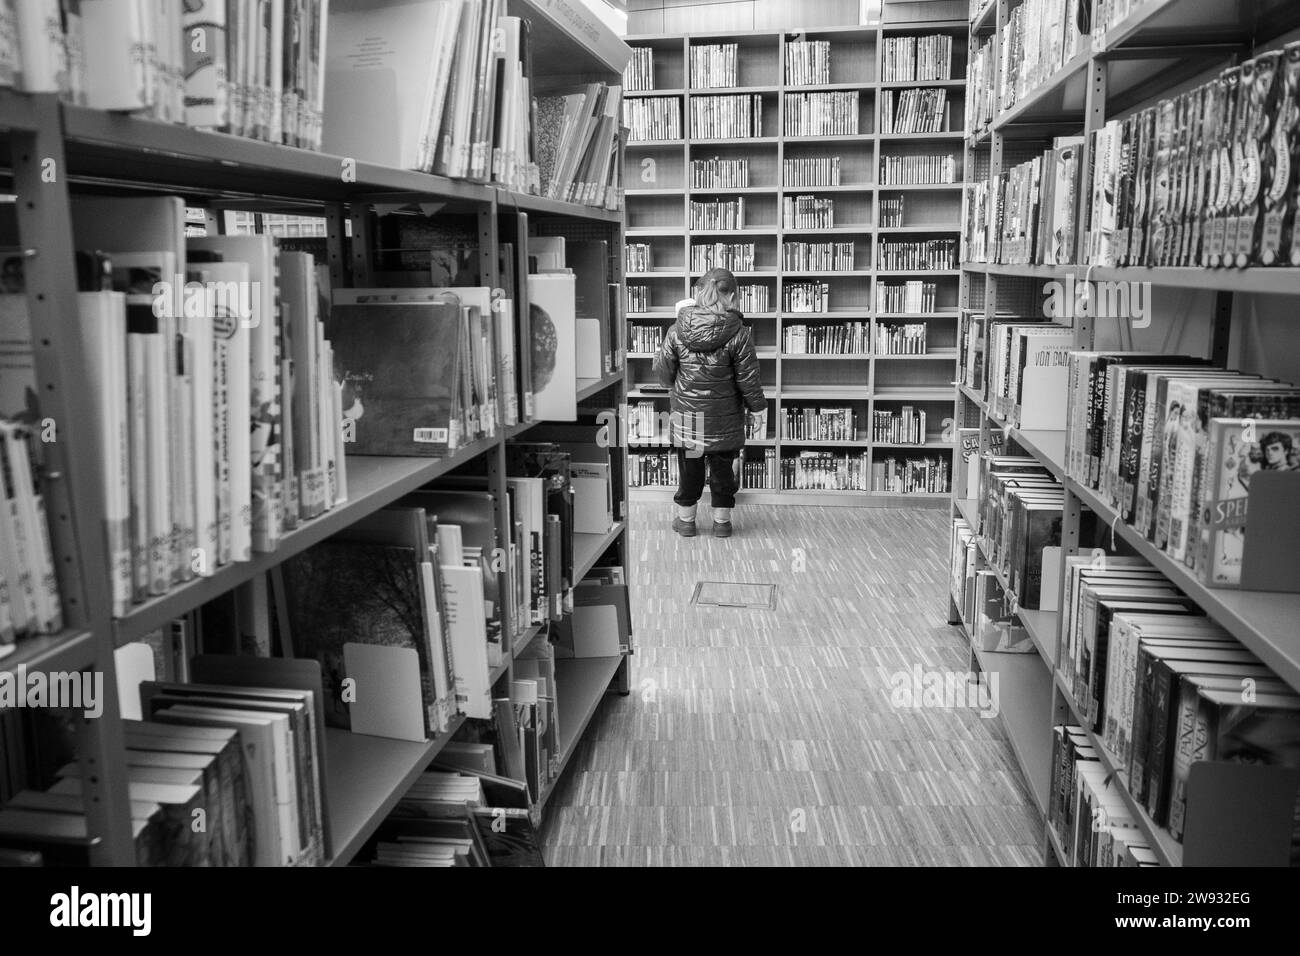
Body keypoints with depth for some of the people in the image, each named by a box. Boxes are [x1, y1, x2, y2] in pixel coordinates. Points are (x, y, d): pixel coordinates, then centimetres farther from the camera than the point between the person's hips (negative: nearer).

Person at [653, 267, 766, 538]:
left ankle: (685, 520, 26)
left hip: (687, 411, 2)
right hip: (724, 415, -1)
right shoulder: (738, 333, -15)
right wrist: (757, 405, 6)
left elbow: (662, 368, 0)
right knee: (723, 467, 13)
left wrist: (672, 388, 21)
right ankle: (722, 521, 24)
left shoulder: (678, 330, -9)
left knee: (689, 466, 15)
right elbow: (748, 376, -9)